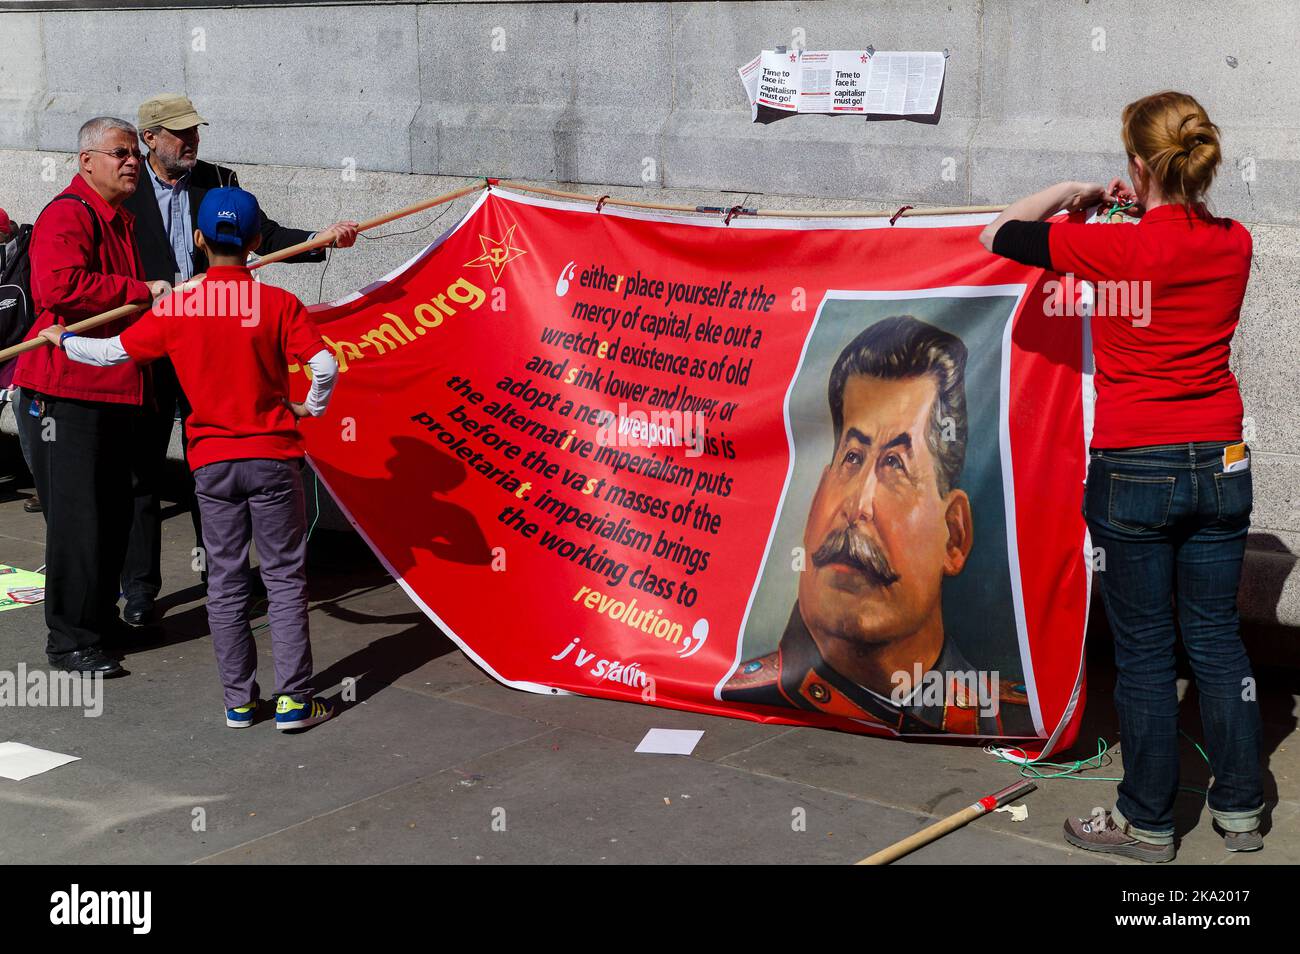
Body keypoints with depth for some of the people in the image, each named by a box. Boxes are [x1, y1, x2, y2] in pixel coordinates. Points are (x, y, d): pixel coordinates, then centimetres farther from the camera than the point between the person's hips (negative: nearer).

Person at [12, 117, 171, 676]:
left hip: (112, 387, 10)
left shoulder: (119, 219, 20)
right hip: (67, 389, -10)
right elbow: (60, 288, -29)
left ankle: (101, 619, 28)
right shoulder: (67, 215, -12)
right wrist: (143, 291, -24)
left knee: (114, 509, 15)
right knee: (77, 516, -5)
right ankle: (69, 640, 4)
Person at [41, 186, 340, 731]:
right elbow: (324, 366, -15)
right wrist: (310, 408, 5)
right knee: (284, 577, 5)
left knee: (225, 581, 10)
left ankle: (238, 701, 15)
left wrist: (61, 339, 21)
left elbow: (115, 352, 2)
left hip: (211, 462, 2)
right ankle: (293, 700, 4)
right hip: (272, 457, -2)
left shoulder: (177, 307, -3)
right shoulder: (278, 303, -8)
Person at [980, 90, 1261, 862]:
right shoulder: (1234, 245, 0)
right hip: (1219, 464, 5)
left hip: (1135, 471, -5)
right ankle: (1240, 810, 26)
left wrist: (1068, 194, 9)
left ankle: (1148, 822, 18)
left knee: (1145, 651, 6)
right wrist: (1149, 210, 25)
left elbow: (998, 235, -4)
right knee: (1218, 638, 15)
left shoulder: (1115, 248, -16)